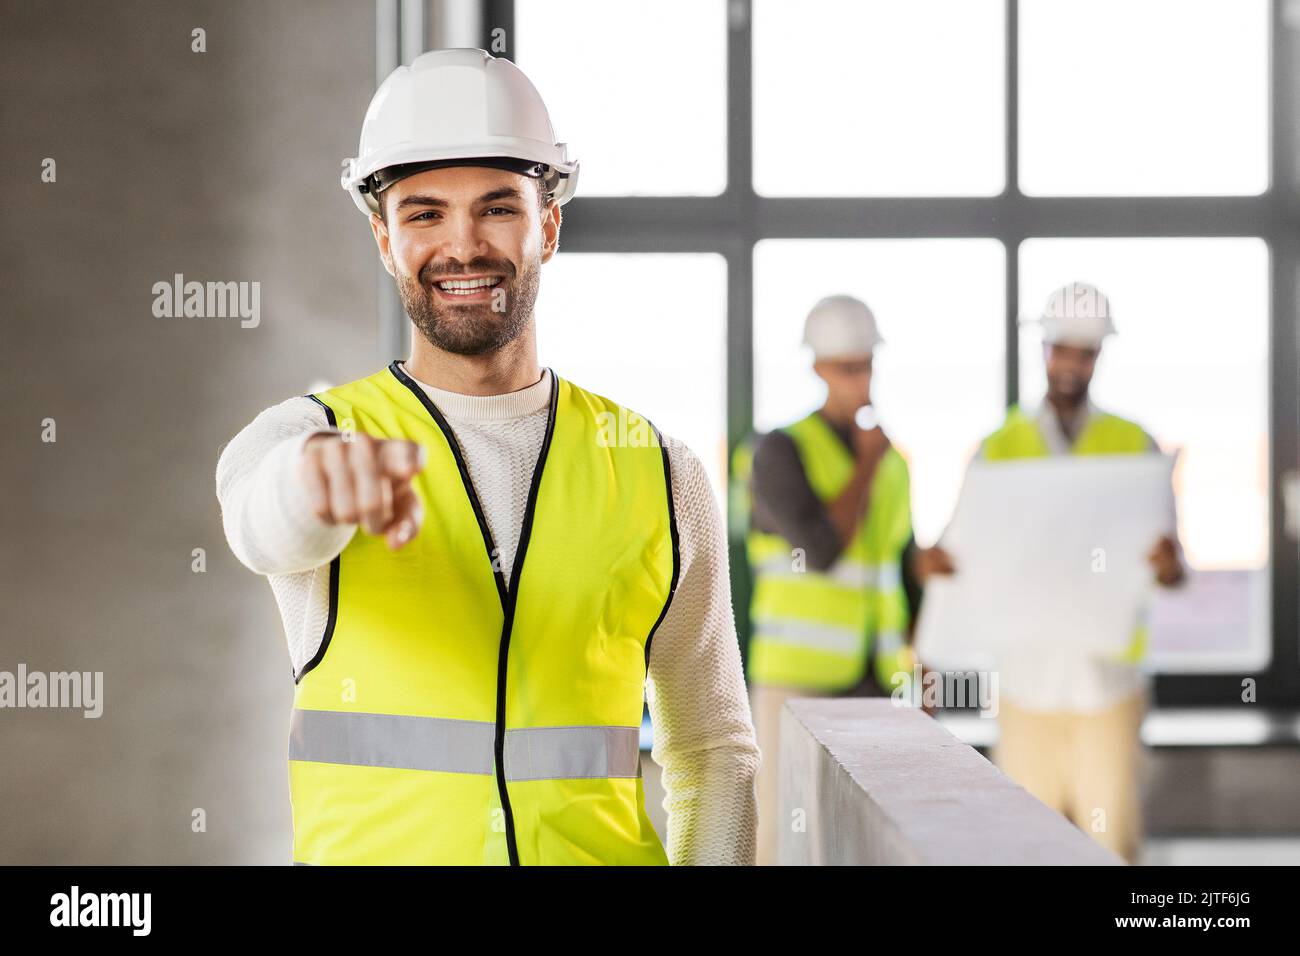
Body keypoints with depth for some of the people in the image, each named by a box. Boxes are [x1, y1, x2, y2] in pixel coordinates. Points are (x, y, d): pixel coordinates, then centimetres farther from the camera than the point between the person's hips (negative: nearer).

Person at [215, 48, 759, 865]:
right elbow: (267, 524, -23)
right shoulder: (300, 434, 1)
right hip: (367, 848, 0)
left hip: (603, 847, 1)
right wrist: (323, 474, -43)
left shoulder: (661, 475, 7)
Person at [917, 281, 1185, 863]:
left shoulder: (1136, 446, 4)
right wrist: (935, 565, -20)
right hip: (1026, 681, 1)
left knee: (1113, 850, -4)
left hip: (1110, 680, -1)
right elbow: (968, 557, 4)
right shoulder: (998, 450, 6)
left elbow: (1175, 572, 1)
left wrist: (1168, 567, -24)